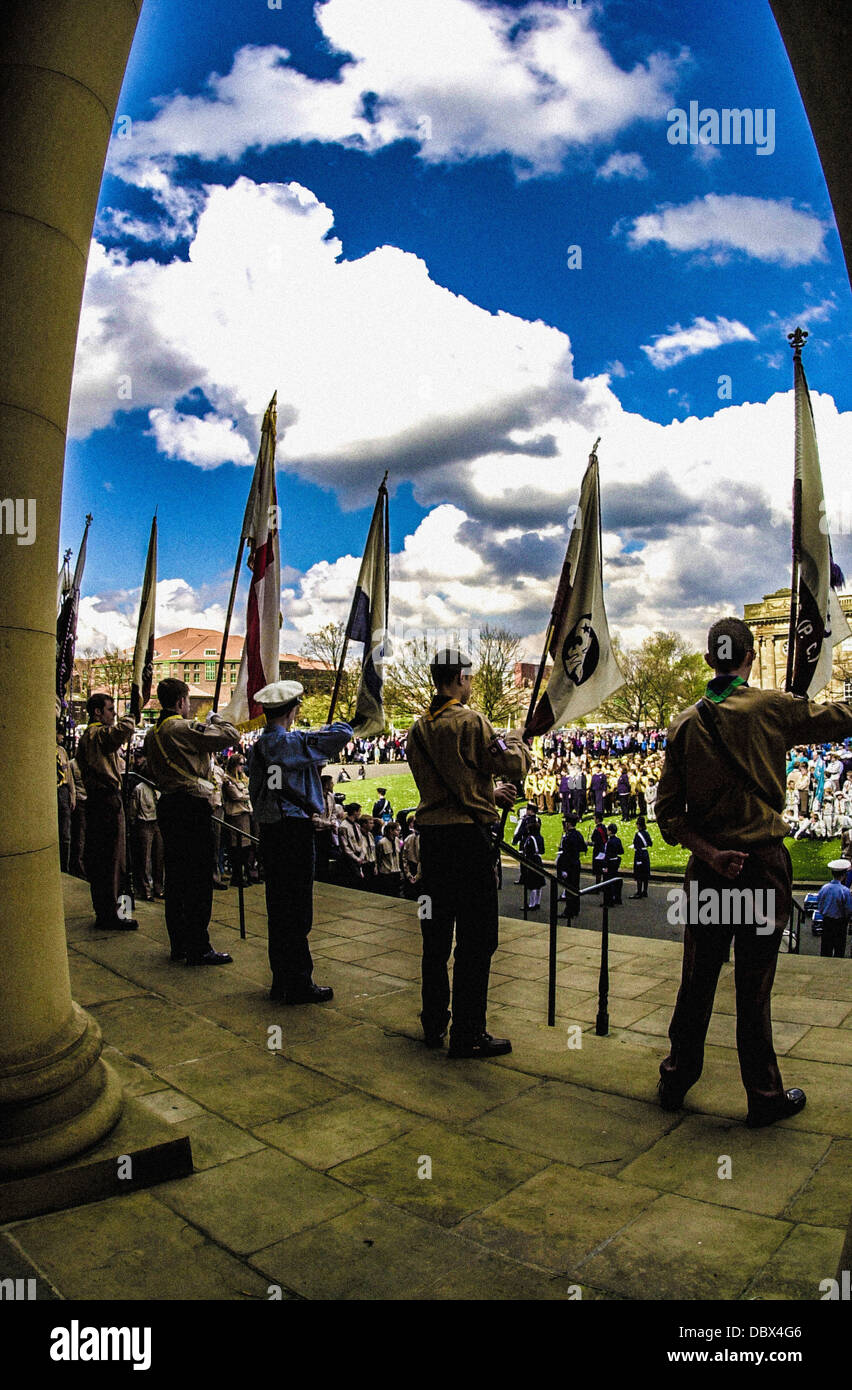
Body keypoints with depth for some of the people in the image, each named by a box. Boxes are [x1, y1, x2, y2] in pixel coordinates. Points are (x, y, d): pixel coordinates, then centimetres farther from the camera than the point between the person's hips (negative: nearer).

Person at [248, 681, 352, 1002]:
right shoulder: (293, 742, -14)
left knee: (278, 907, 14)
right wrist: (322, 729, 6)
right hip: (295, 830, -8)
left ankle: (281, 982, 24)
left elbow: (255, 791, 15)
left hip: (269, 831, 8)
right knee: (297, 910, -1)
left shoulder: (258, 746, 9)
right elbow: (344, 733, -14)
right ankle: (299, 985, 7)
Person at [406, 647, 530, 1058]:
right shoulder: (470, 722, -12)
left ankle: (433, 1024, 27)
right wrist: (515, 742, 14)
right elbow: (513, 766, -7)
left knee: (436, 933, 16)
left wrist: (491, 793, 21)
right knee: (476, 939, 1)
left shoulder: (419, 728, 10)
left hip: (431, 835, 7)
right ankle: (467, 1035, 7)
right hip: (468, 836, -7)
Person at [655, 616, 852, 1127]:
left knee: (697, 979, 15)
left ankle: (677, 1079, 28)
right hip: (762, 864, -3)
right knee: (754, 985, 6)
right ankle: (764, 1095, 22)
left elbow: (669, 813, -1)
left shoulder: (686, 723, 2)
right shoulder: (772, 708, -9)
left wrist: (709, 852, -5)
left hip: (708, 867, 4)